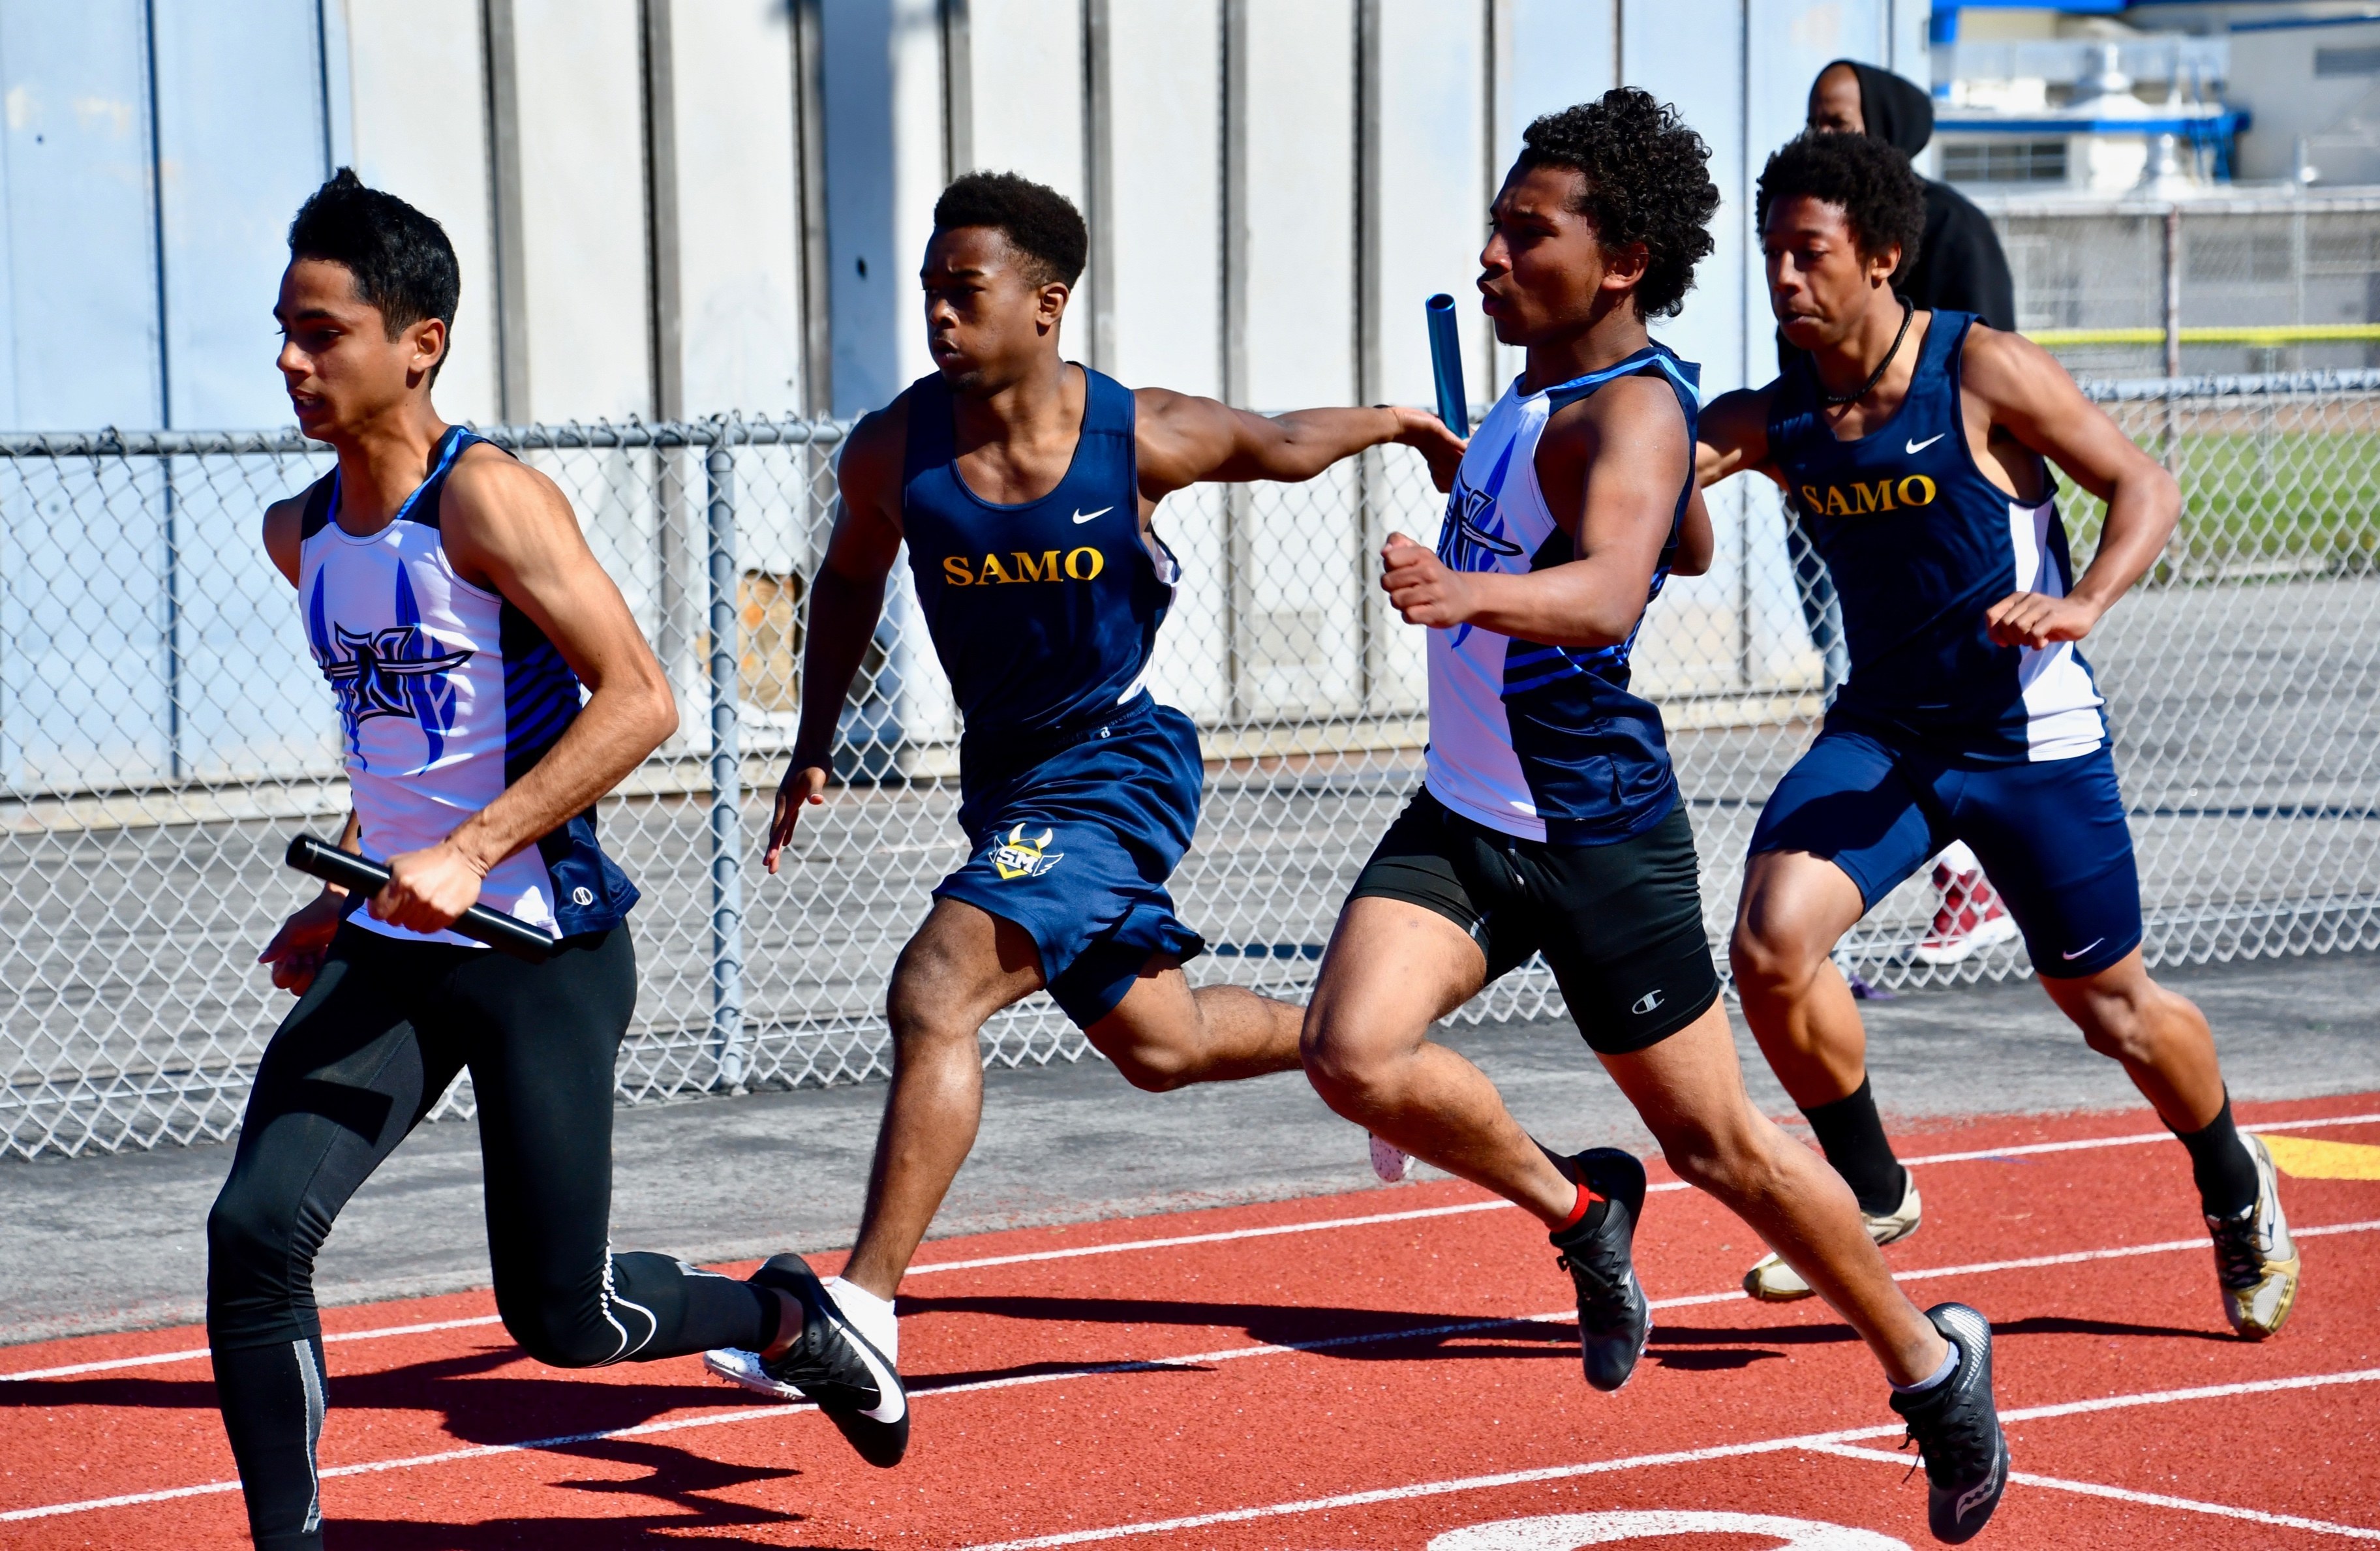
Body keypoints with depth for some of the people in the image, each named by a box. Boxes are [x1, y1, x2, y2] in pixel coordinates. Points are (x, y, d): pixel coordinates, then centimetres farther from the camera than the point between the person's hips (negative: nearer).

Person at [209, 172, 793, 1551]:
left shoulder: (491, 502, -15)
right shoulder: (300, 535, 9)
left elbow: (639, 701, -20)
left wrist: (471, 853, -26)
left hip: (544, 948, -6)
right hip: (390, 953, 6)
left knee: (561, 1316, 3)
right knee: (255, 1234, -13)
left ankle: (787, 1318, 32)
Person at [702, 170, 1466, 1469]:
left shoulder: (1143, 439, -17)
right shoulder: (893, 452, -8)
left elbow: (1282, 445, 5)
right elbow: (849, 578, 14)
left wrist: (1404, 424, 23)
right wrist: (814, 745, 9)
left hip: (1114, 769, -6)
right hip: (1003, 775, 6)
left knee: (935, 991, -25)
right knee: (1157, 1043, 19)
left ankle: (860, 1323, -30)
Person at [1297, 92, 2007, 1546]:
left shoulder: (1631, 412, -21)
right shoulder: (1543, 390, 7)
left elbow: (1609, 590, -42)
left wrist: (1466, 592, -60)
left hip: (1600, 837, -7)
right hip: (1461, 822, 8)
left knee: (1718, 1142, 5)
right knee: (1355, 1055, -16)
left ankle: (1933, 1362, 27)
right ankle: (1579, 1211, 10)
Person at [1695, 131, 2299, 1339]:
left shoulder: (1983, 372, -15)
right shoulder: (1773, 419, -2)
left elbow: (2145, 487, -11)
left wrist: (2080, 606, -28)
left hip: (2031, 740, -3)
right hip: (1884, 730, 3)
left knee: (2112, 1007, 10)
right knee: (1770, 943, -20)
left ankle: (2236, 1190, 40)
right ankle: (1871, 1194, 3)